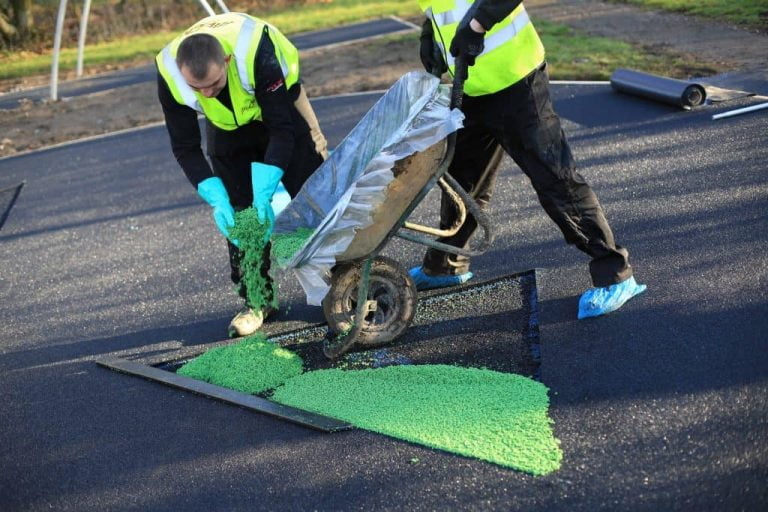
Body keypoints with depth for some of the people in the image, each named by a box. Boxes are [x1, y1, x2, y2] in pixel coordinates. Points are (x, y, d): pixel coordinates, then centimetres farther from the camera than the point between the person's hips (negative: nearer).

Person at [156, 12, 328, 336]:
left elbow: (282, 130, -34)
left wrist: (264, 192, -41)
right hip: (228, 126, 3)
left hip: (281, 109, -2)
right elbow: (185, 148, -22)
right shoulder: (170, 76, -32)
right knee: (237, 213, -2)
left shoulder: (256, 51, -41)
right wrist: (217, 200, -34)